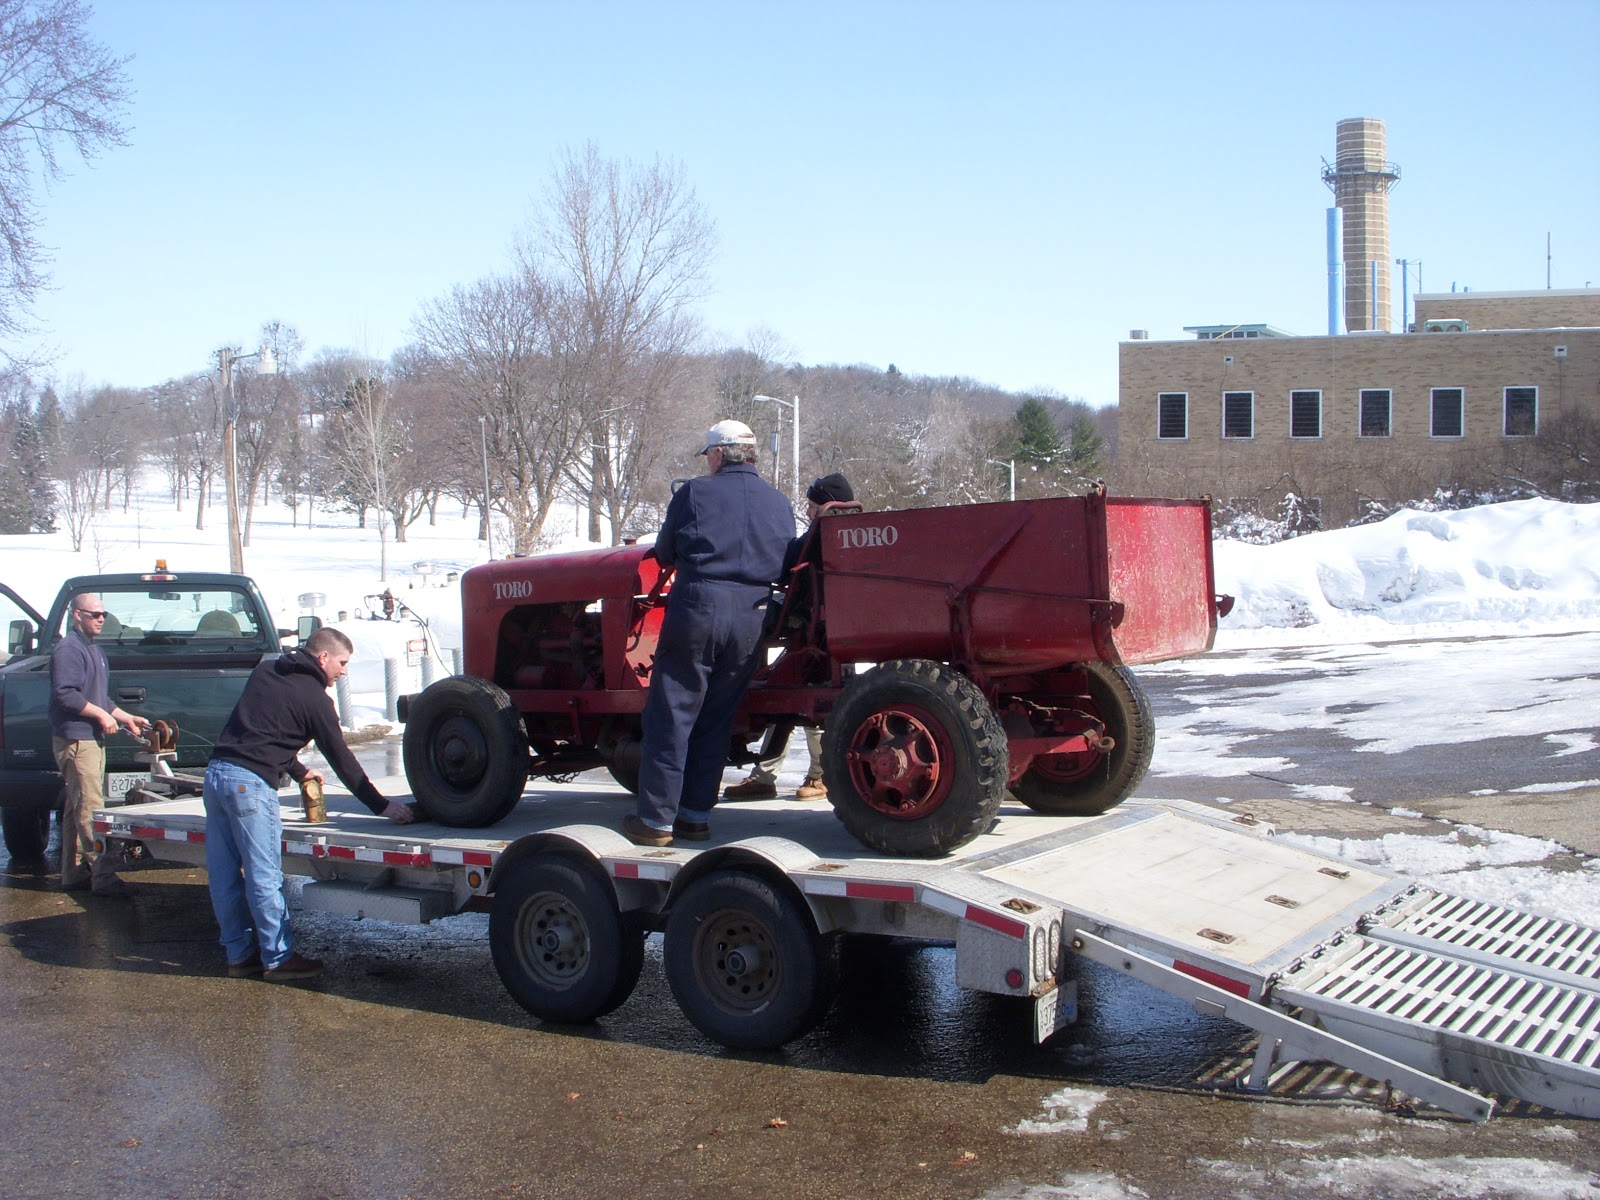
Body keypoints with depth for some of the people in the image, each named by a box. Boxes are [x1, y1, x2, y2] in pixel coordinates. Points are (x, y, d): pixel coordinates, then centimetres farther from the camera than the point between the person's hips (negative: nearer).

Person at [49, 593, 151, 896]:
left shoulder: (95, 651, 21)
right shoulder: (68, 649, -11)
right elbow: (65, 694, -21)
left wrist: (127, 718, 20)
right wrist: (101, 715, -17)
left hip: (92, 739, 10)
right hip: (76, 740, -10)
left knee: (76, 808, 12)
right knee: (90, 809, -11)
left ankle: (74, 874, 17)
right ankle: (103, 876, -12)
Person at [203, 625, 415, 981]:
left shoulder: (266, 670, 19)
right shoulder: (314, 696, -2)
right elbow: (341, 759, 0)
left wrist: (298, 771, 32)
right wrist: (382, 806, 6)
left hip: (216, 773, 8)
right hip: (250, 782, -8)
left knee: (224, 875, 11)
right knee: (264, 877, -2)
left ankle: (240, 954, 20)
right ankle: (279, 958, 3)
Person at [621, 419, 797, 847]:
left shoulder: (695, 493, 1)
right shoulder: (779, 503, 12)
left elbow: (664, 554, 8)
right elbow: (786, 564, 18)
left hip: (697, 610, -4)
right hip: (752, 620, 4)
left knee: (671, 715, 1)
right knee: (715, 719, 13)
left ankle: (656, 819, 1)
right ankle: (696, 815, 16)